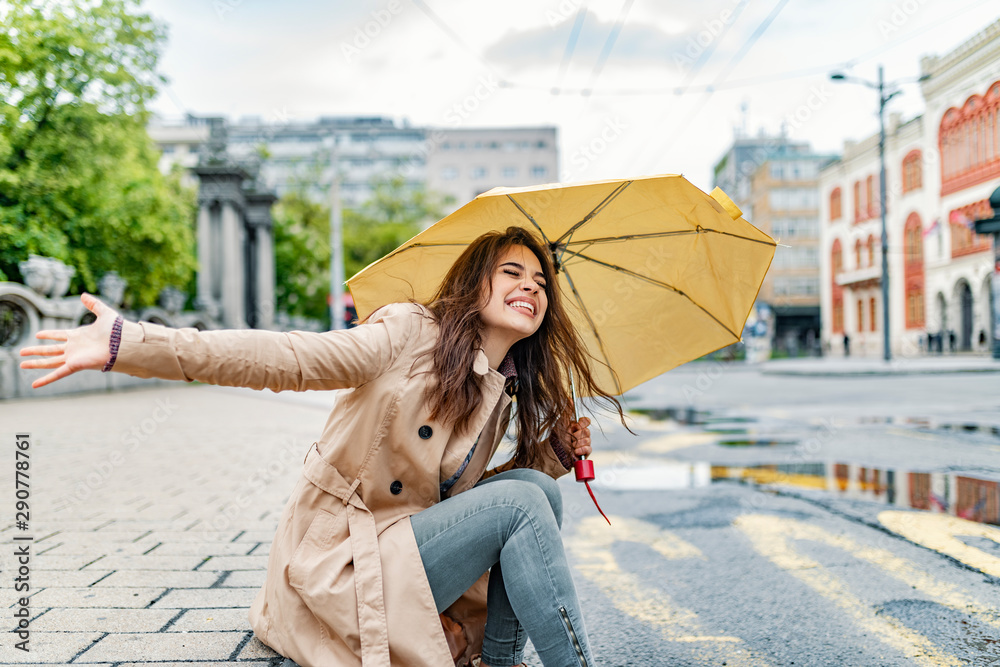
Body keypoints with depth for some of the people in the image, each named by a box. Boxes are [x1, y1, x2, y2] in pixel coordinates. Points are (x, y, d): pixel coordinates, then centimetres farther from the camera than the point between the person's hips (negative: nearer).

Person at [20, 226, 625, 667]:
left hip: (416, 550, 7)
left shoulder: (508, 397, 9)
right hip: (339, 566, -7)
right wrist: (127, 343, -30)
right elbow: (288, 359, -20)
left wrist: (557, 457, 4)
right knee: (519, 503, -22)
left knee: (533, 485, -14)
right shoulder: (409, 333, -12)